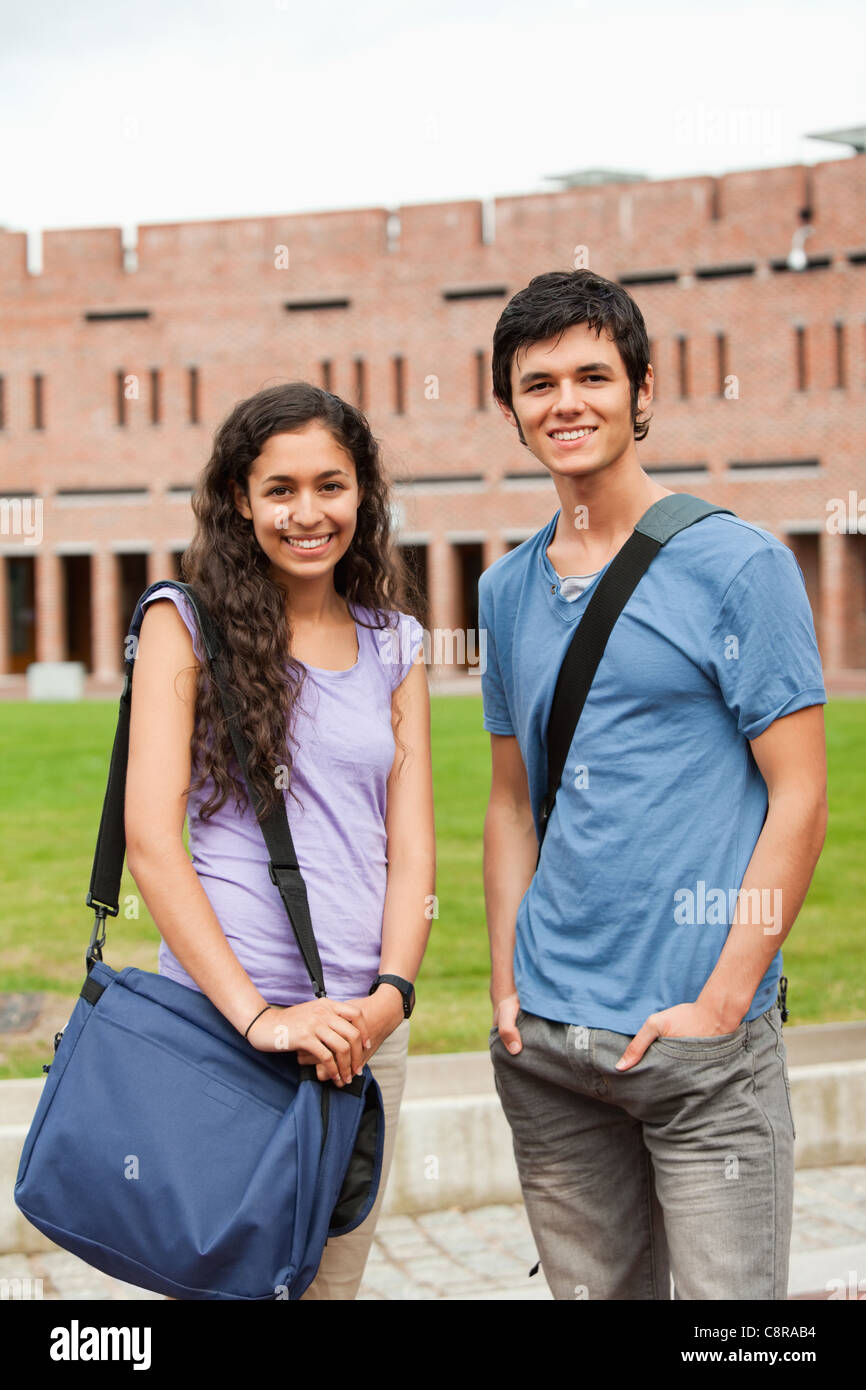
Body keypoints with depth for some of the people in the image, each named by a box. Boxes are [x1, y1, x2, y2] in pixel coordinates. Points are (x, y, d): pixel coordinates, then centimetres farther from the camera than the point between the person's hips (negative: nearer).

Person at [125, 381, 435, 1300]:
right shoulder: (184, 622, -2)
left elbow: (411, 846, 8)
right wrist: (256, 1015, -16)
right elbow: (151, 839, -9)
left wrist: (391, 993, -9)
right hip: (217, 1016, -4)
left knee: (334, 1276, 12)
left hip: (363, 1027, 4)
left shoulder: (394, 644, 11)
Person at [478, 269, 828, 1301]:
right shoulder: (507, 589, 11)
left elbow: (798, 799, -7)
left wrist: (719, 1003, -13)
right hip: (545, 1043, 5)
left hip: (701, 1040, -5)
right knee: (595, 1293, 14)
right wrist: (506, 985, 7)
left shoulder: (735, 564, -5)